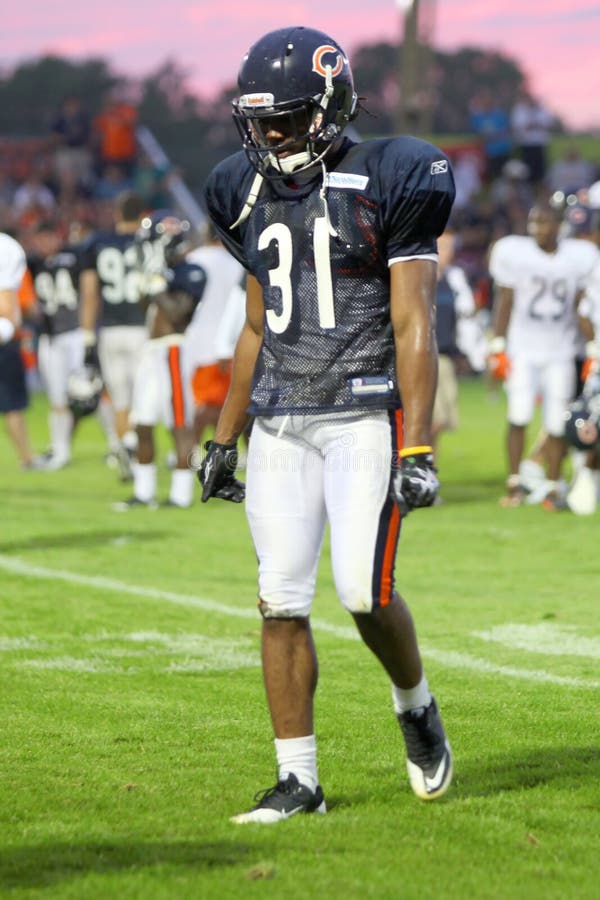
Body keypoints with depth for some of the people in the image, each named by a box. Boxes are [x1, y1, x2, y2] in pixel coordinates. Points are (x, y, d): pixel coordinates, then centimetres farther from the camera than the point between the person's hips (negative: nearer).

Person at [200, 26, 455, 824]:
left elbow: (413, 328, -9)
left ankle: (415, 705, 19)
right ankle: (298, 780, 6)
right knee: (281, 599, -1)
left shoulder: (388, 185, -7)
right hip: (281, 421, 5)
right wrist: (223, 440, 20)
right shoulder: (252, 194, 11)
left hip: (366, 416, -5)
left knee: (364, 591, -13)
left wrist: (418, 449, -16)